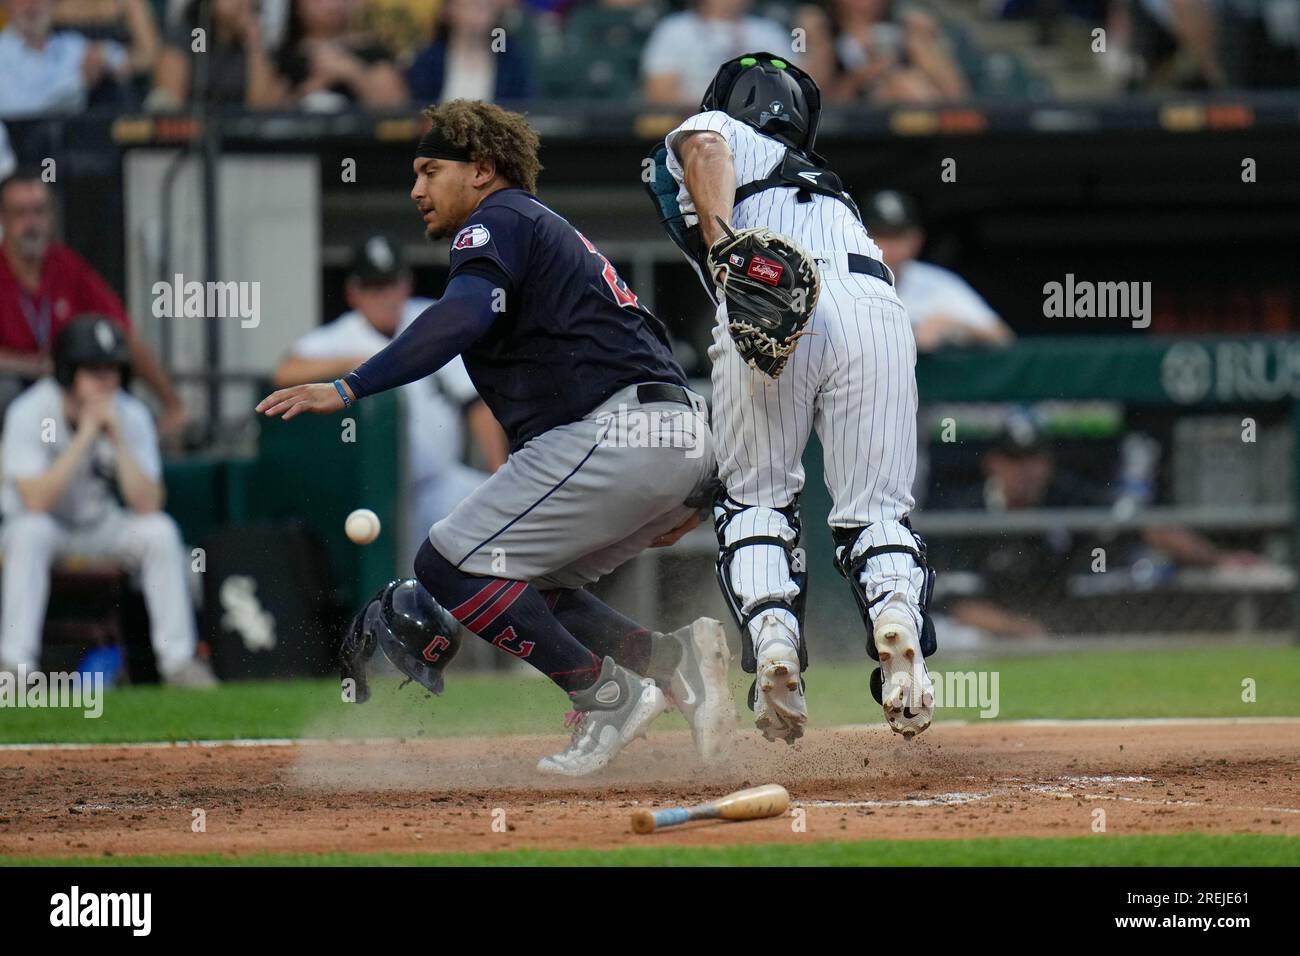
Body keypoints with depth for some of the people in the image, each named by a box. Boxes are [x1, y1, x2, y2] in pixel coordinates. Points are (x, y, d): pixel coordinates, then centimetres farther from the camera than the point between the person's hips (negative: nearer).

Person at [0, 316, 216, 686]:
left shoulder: (131, 415, -12)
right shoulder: (30, 413, -21)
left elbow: (147, 505, -19)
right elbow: (35, 501, -32)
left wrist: (117, 438, -28)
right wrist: (85, 436, -32)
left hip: (101, 527, 3)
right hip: (46, 527, -3)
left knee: (160, 530, -23)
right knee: (31, 531, -36)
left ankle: (178, 659, -18)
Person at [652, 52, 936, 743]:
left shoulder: (712, 129, 27)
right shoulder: (826, 182, 43)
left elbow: (706, 146, 2)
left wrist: (725, 249, -11)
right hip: (878, 304, 4)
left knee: (755, 500, 11)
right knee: (875, 507, 7)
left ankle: (770, 634, -13)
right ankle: (896, 612, -23)